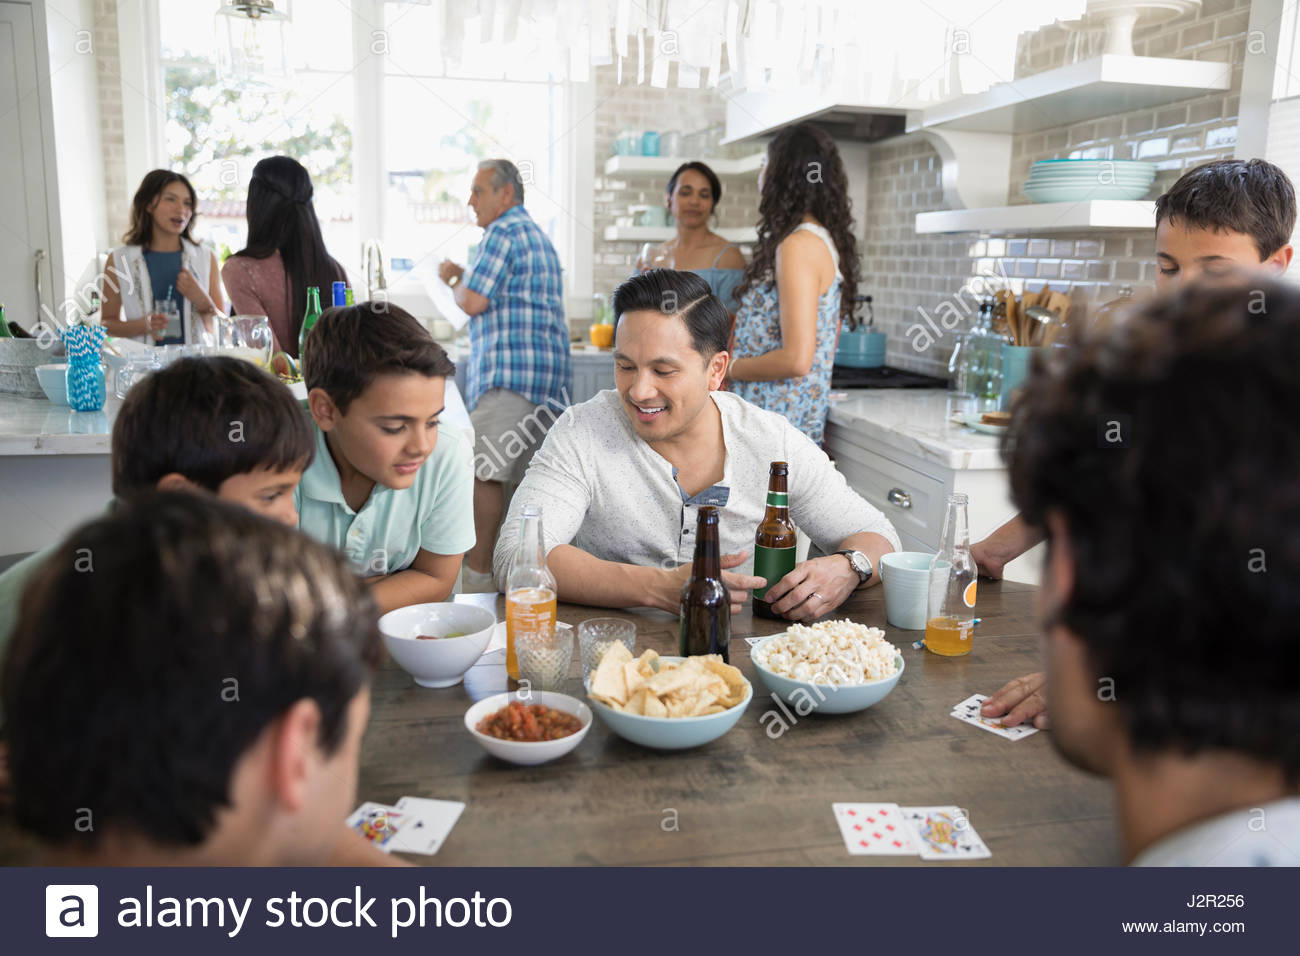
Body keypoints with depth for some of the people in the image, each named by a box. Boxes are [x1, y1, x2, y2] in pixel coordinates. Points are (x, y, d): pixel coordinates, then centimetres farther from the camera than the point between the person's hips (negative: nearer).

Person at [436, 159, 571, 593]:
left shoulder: (504, 232, -7)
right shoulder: (537, 234, 24)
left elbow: (474, 301, -13)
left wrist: (456, 282, 7)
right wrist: (464, 276, 22)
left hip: (512, 370, -10)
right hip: (548, 371, 10)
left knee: (483, 471, -9)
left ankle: (476, 570, -7)